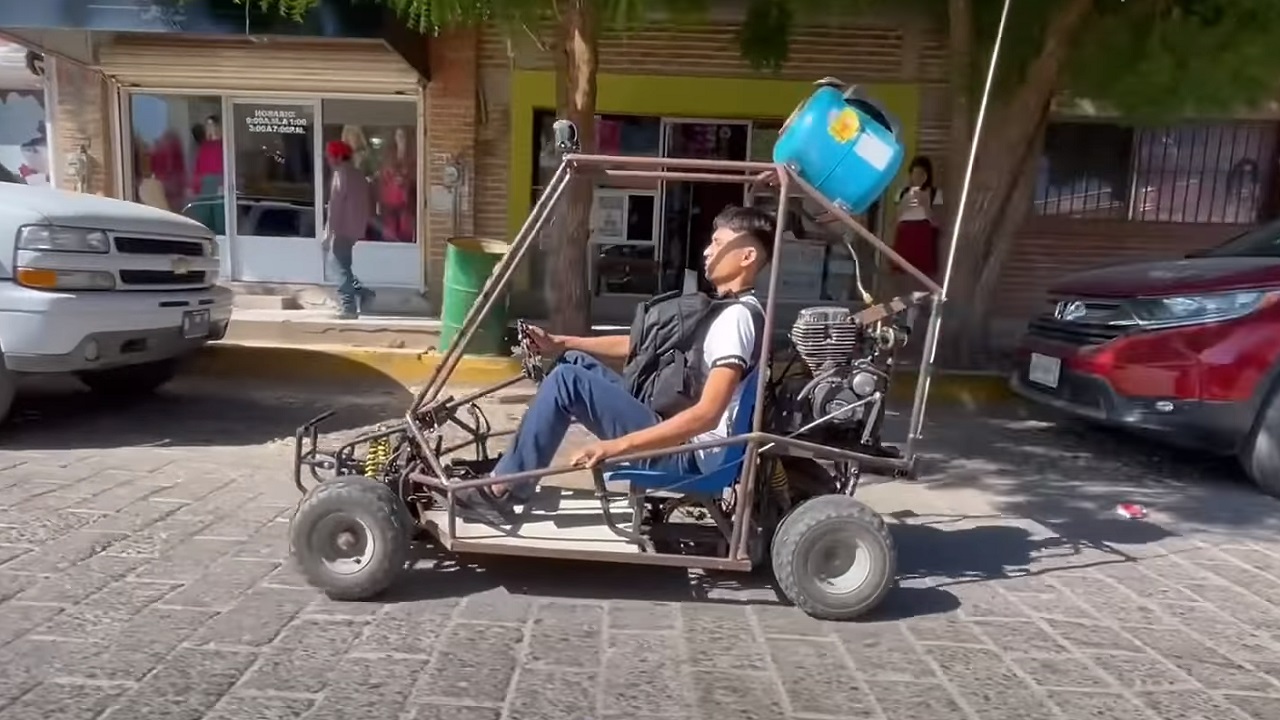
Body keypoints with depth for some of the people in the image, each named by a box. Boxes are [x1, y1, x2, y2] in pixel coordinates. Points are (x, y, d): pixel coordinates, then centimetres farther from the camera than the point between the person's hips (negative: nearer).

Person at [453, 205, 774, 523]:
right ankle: (515, 467, 13)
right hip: (679, 434, 10)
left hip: (691, 455, -10)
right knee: (576, 362, 11)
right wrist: (564, 343, 12)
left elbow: (707, 415, -28)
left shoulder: (737, 318, -18)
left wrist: (619, 445, -31)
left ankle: (503, 489, -5)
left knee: (566, 380, -16)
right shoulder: (726, 309, 15)